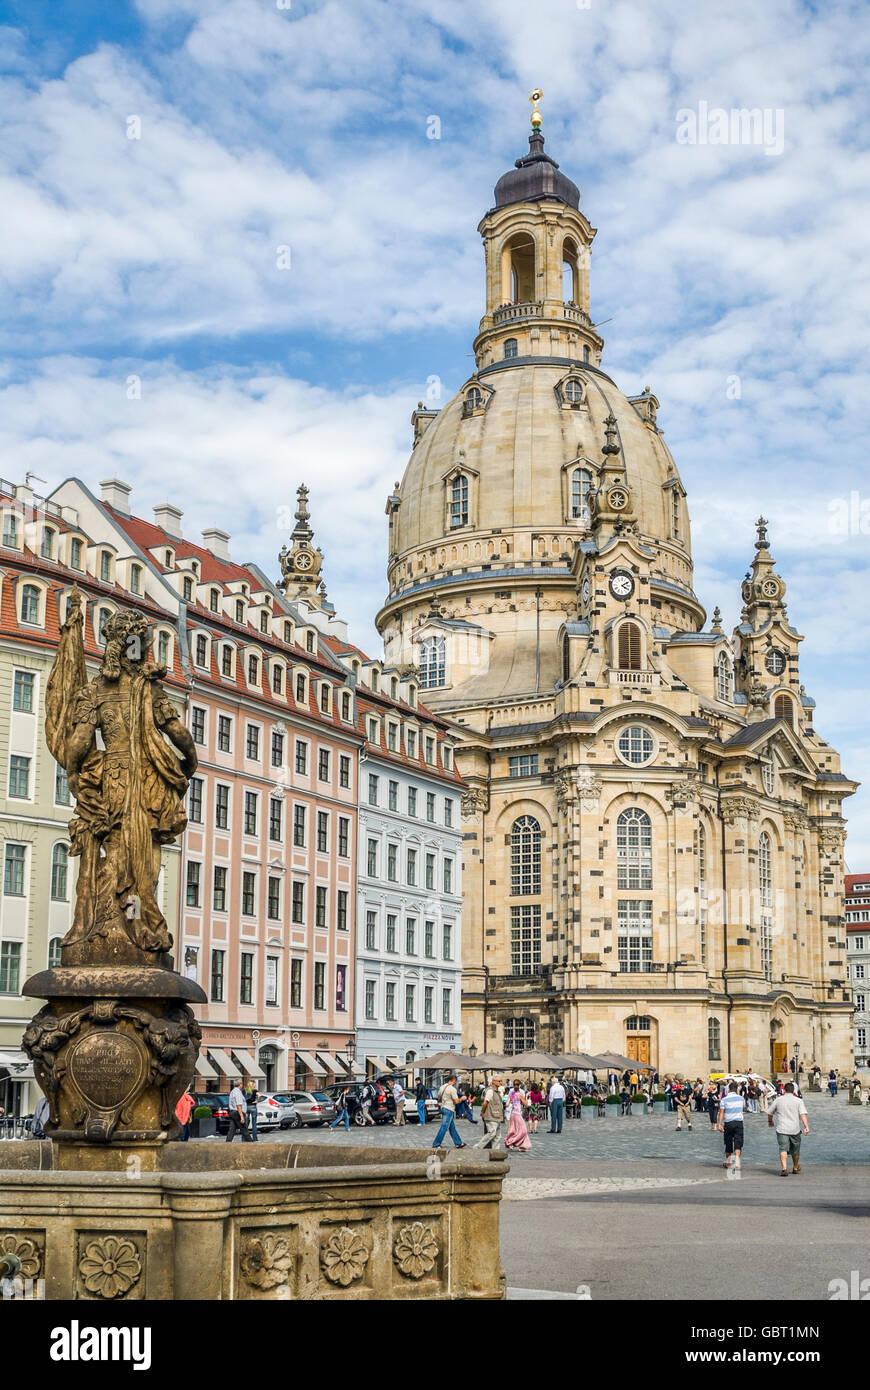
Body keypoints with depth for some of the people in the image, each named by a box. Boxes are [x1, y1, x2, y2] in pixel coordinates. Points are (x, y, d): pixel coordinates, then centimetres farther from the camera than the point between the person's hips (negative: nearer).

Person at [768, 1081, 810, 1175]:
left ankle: (784, 1168, -27)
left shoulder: (778, 1100, 5)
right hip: (795, 1129, 1)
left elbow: (770, 1113, 14)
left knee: (783, 1149, -8)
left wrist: (770, 1121, 33)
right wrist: (806, 1126, -20)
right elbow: (803, 1114, -13)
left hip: (781, 1129, -1)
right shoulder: (798, 1101, 1)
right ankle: (795, 1168, 38)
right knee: (795, 1150, 18)